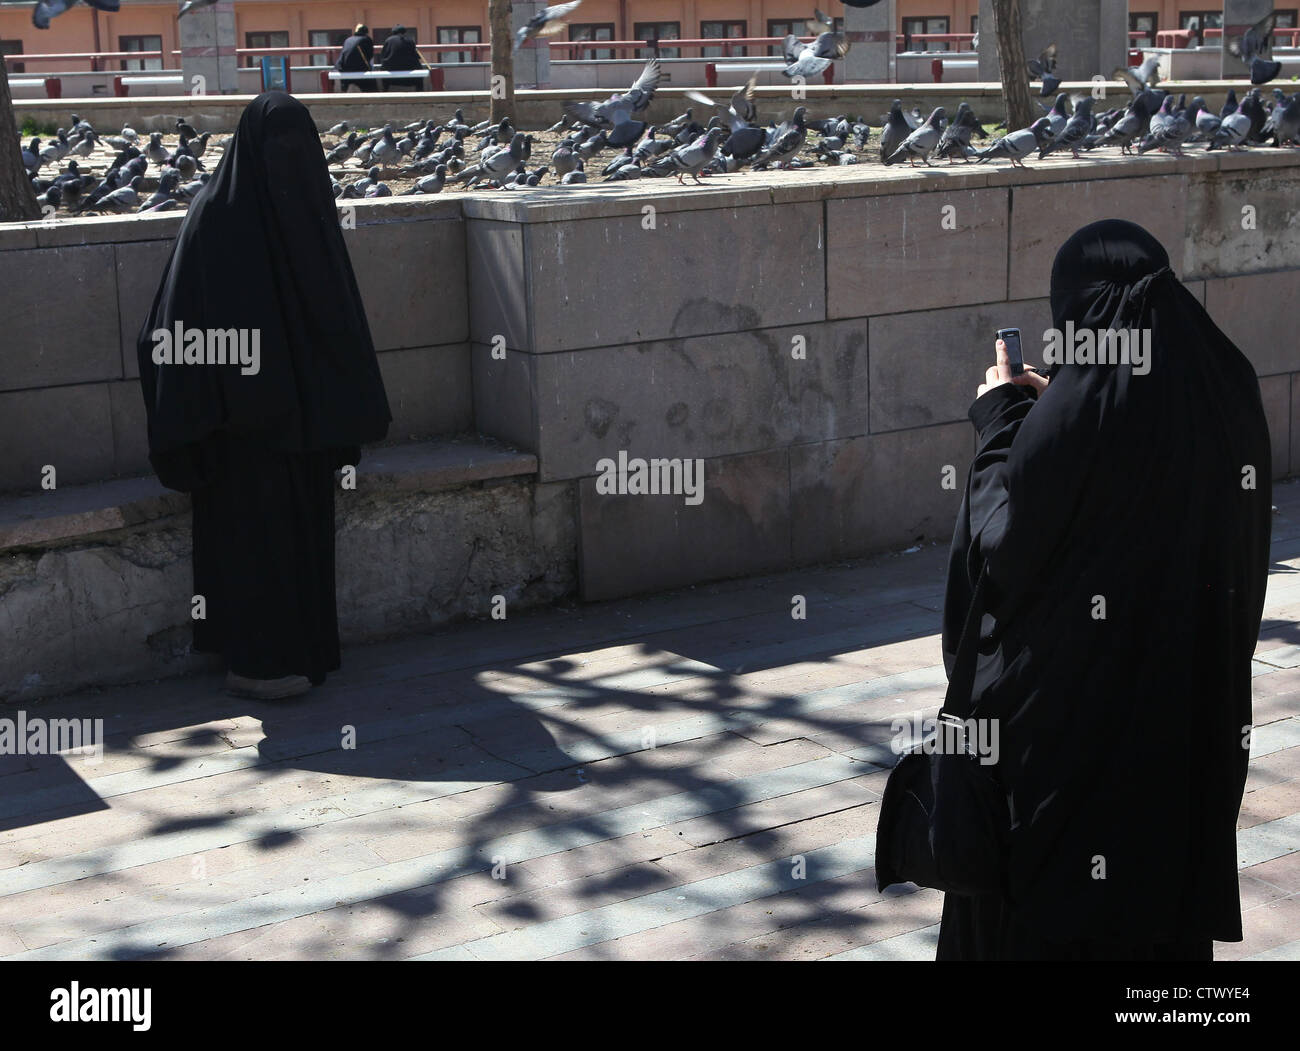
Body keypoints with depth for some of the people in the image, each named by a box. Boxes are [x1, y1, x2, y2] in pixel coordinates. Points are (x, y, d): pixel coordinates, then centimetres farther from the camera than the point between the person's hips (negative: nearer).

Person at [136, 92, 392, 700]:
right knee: (252, 524, -3)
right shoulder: (216, 214, -10)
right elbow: (190, 316, -13)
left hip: (302, 404, 7)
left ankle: (303, 644, 24)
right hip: (245, 413, -6)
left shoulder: (307, 206, 8)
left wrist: (343, 401, 9)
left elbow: (336, 306, 12)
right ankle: (256, 661, 4)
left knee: (304, 518, 12)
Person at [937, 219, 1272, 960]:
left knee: (1046, 858, 10)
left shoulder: (1074, 413, -22)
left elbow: (1003, 540, -14)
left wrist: (1002, 419, -3)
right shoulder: (1225, 385, -3)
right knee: (1171, 837, 20)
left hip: (1074, 696, -6)